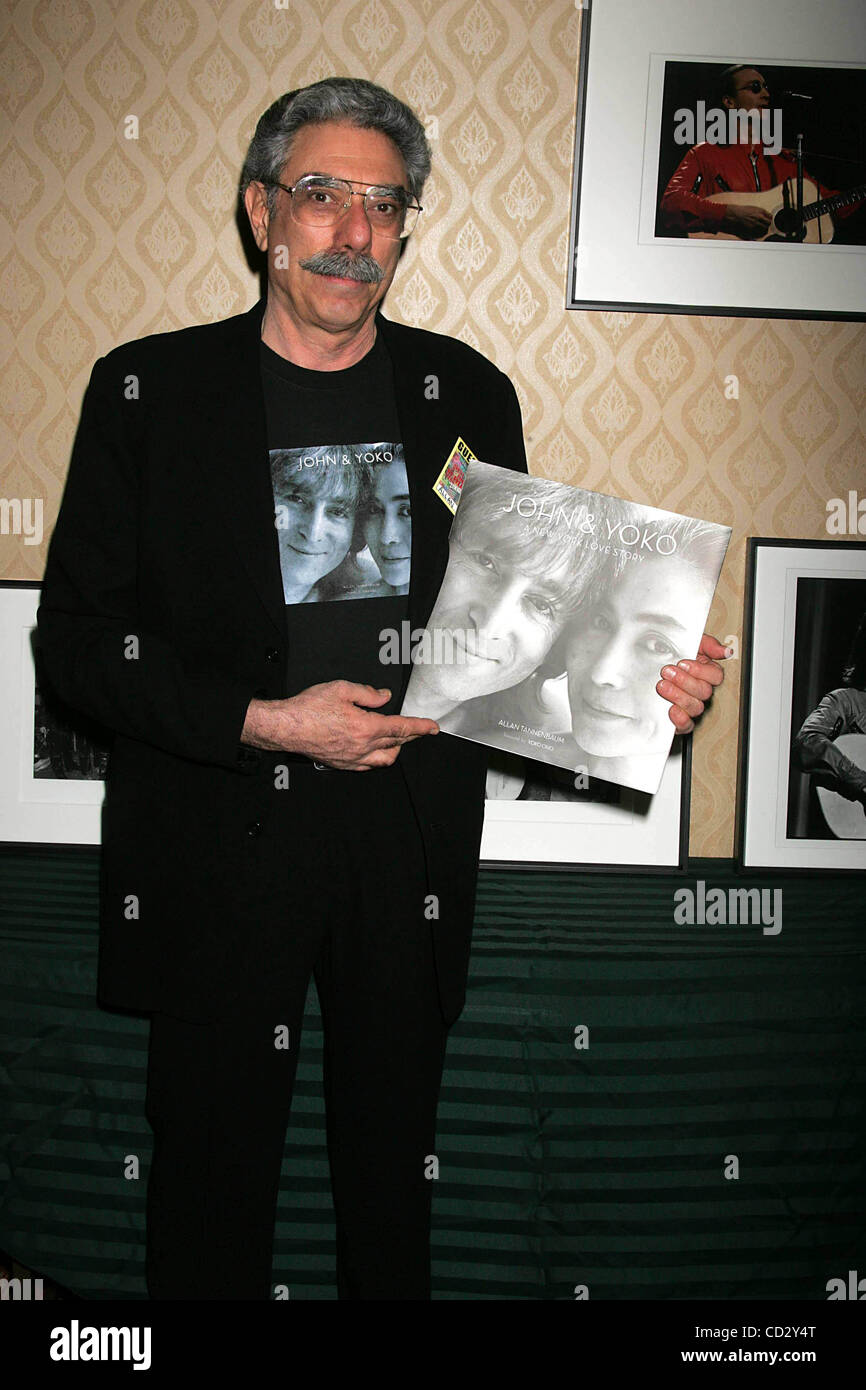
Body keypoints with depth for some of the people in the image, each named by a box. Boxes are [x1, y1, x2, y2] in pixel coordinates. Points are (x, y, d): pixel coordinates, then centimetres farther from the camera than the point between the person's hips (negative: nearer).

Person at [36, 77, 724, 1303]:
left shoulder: (466, 394, 5)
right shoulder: (151, 387, -2)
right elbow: (81, 635, -5)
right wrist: (264, 722, -17)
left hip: (411, 845, 2)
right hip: (218, 845, -2)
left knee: (393, 1166, 18)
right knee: (211, 1167, 11)